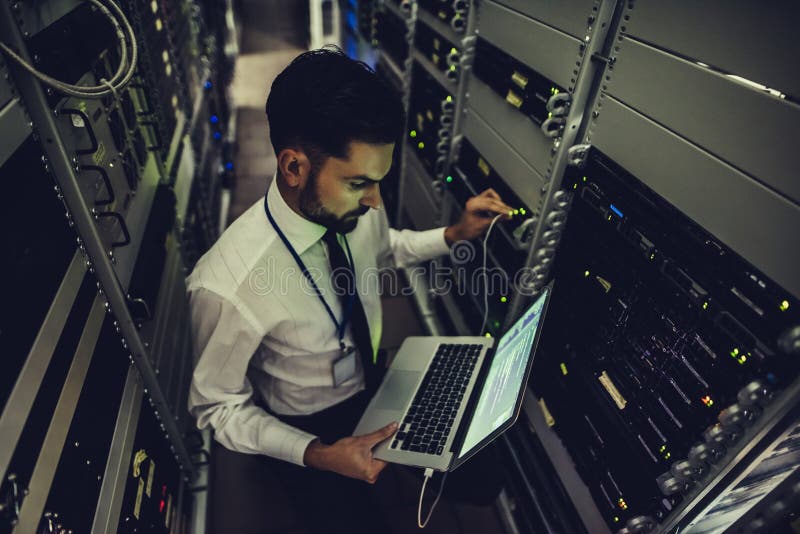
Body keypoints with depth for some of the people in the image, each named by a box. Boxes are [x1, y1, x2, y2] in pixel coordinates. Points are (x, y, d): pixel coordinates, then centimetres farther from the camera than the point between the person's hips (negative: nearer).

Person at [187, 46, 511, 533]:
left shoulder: (359, 208, -20)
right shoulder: (227, 286, -35)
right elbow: (216, 407, -17)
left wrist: (456, 234, -9)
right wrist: (317, 455, -27)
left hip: (379, 381, 4)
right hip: (311, 429, -3)